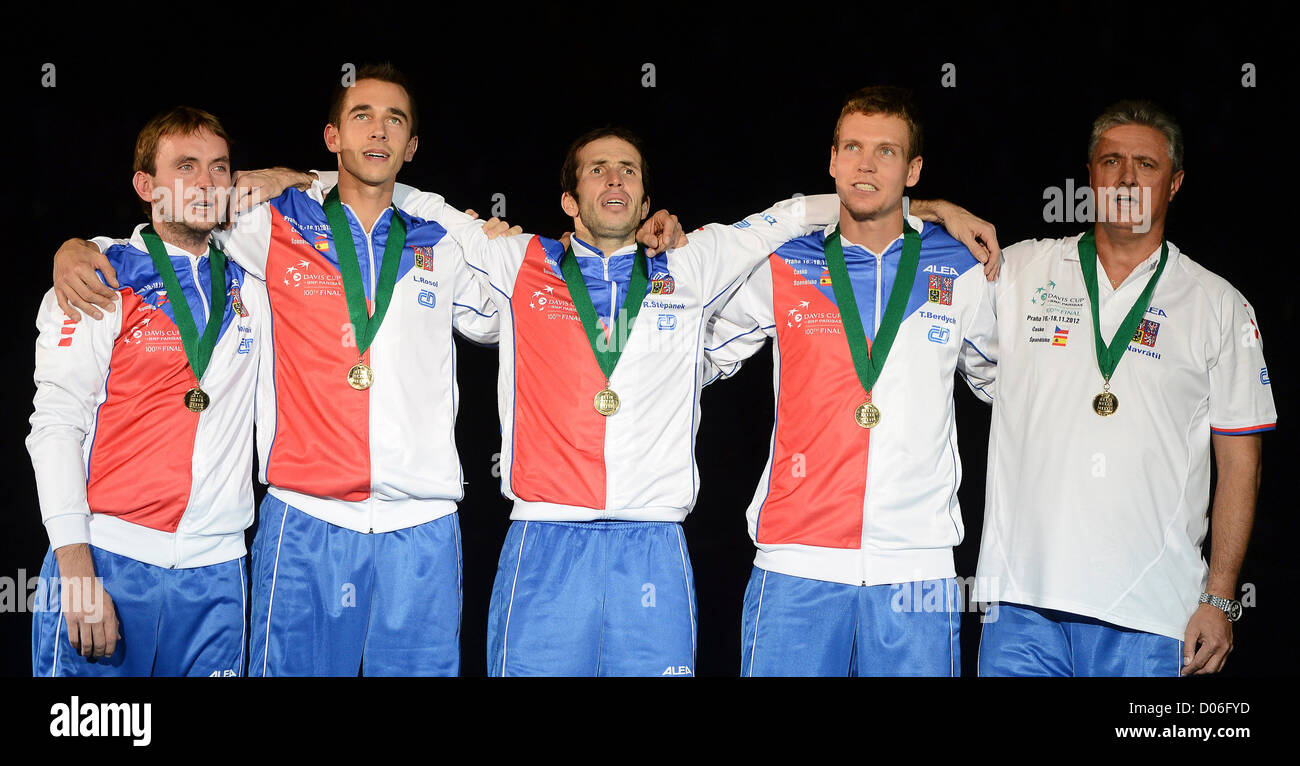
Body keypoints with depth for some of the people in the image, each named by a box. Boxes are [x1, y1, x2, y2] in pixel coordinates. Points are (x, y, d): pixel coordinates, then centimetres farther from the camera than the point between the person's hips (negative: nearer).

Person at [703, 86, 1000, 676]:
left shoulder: (959, 272, 9)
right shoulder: (783, 268, 7)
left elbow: (999, 381, 24)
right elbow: (705, 356, 20)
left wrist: (996, 278, 14)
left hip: (916, 566, 1)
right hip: (796, 561, 0)